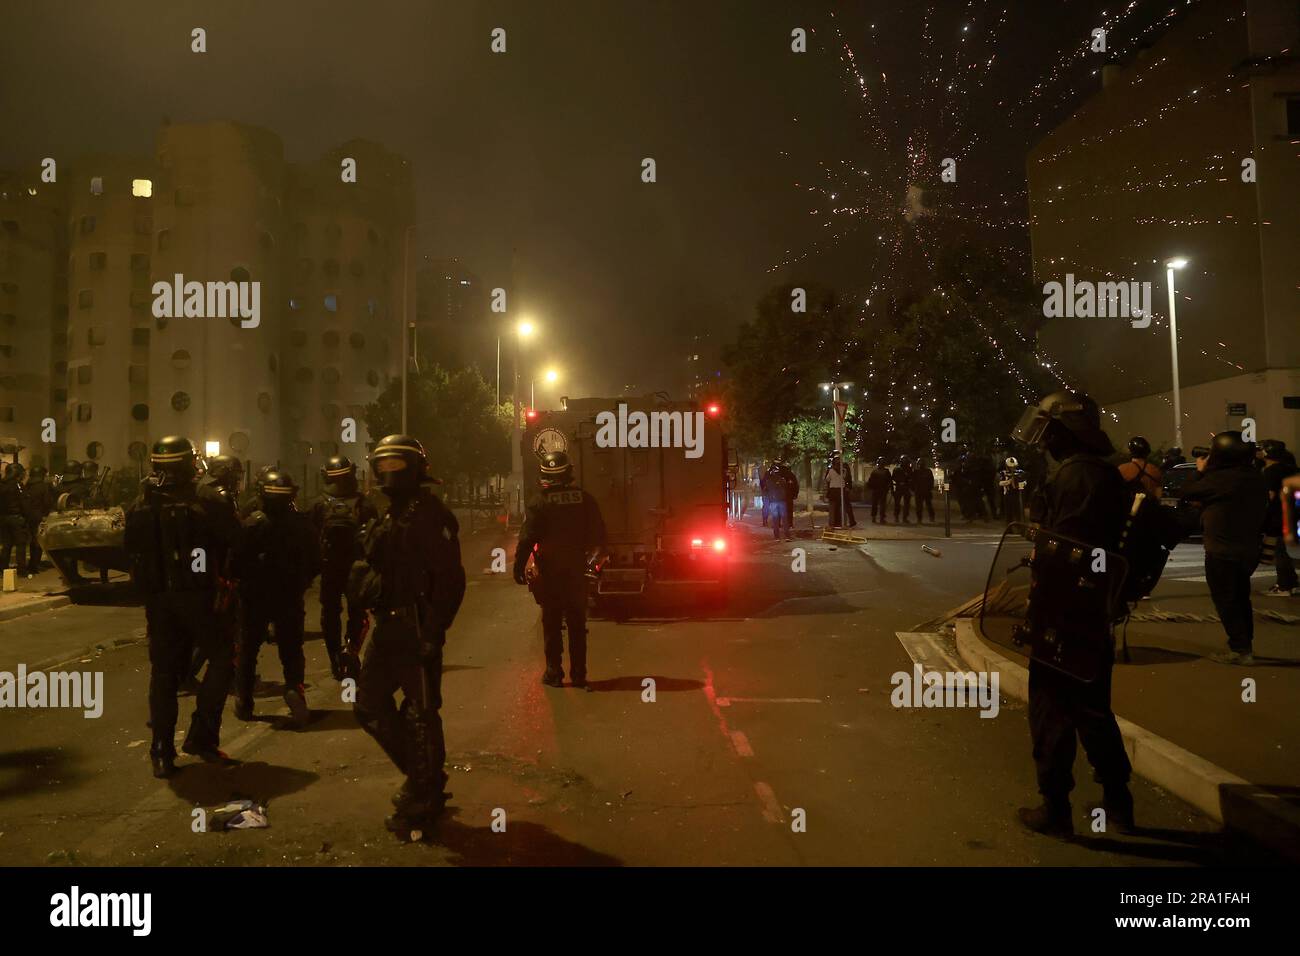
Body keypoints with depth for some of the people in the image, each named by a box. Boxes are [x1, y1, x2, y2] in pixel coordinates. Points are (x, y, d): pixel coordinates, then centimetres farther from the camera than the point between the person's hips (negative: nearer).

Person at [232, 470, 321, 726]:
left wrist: (240, 580, 8)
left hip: (254, 596, -1)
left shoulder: (252, 524, -12)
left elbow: (238, 561, -12)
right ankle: (294, 686, -14)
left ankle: (244, 702, 20)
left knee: (248, 648, 16)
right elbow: (315, 563, -1)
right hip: (290, 598, 1)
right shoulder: (302, 524, -6)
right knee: (291, 649, 11)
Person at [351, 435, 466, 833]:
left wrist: (434, 631, -22)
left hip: (416, 631, -10)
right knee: (370, 706, 14)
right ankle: (424, 777, 29)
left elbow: (450, 578, -20)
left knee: (420, 715, 0)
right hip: (387, 627, 10)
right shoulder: (391, 516, 16)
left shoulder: (429, 513, -14)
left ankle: (423, 797, 17)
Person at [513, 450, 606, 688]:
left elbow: (527, 539, -12)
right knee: (577, 624, 10)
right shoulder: (585, 499, -1)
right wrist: (595, 557, 16)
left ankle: (554, 673, 9)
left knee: (551, 624, 7)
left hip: (549, 572, -2)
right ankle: (578, 674, 14)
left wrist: (519, 566, -5)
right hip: (577, 570, 2)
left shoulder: (539, 502, -10)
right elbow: (599, 534, 3)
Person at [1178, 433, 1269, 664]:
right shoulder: (1256, 479, 3)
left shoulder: (1220, 478, -22)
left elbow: (1185, 493, -10)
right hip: (1248, 550, 8)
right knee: (1240, 599, 19)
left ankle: (1239, 650, 2)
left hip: (1223, 552, -8)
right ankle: (1245, 646, 25)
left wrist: (1200, 471, 5)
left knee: (1225, 601, 2)